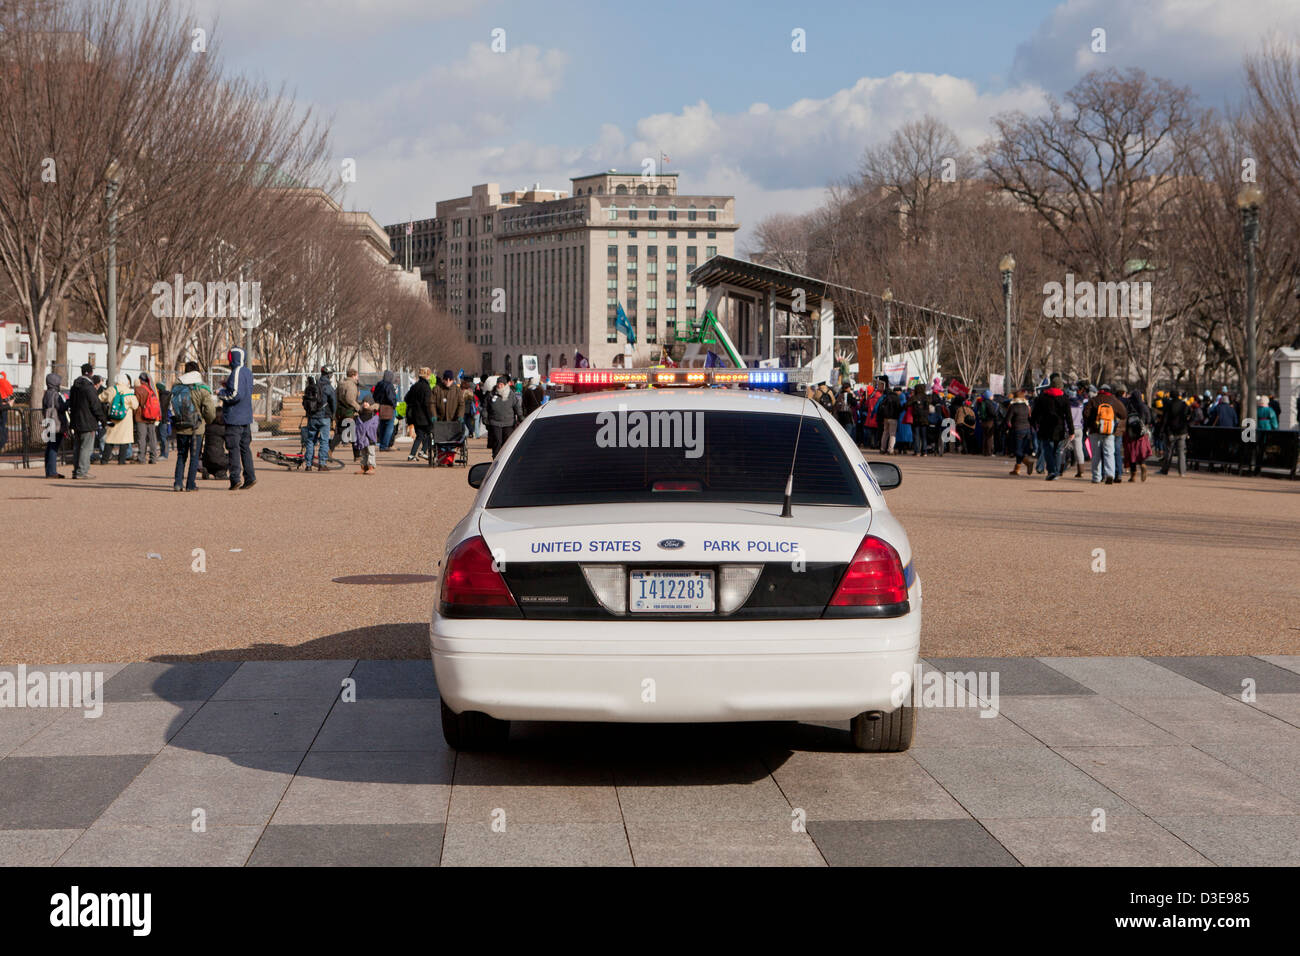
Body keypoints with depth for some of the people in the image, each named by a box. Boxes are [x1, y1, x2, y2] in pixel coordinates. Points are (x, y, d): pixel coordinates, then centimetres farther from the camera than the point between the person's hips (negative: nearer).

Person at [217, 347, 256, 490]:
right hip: (246, 416, 9)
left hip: (234, 418, -9)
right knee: (245, 447, 13)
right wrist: (227, 387, 18)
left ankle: (235, 478, -7)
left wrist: (221, 393, -8)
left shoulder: (236, 372, -16)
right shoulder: (248, 372, 13)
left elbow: (236, 394, -23)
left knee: (233, 448, -5)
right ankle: (250, 477, 11)